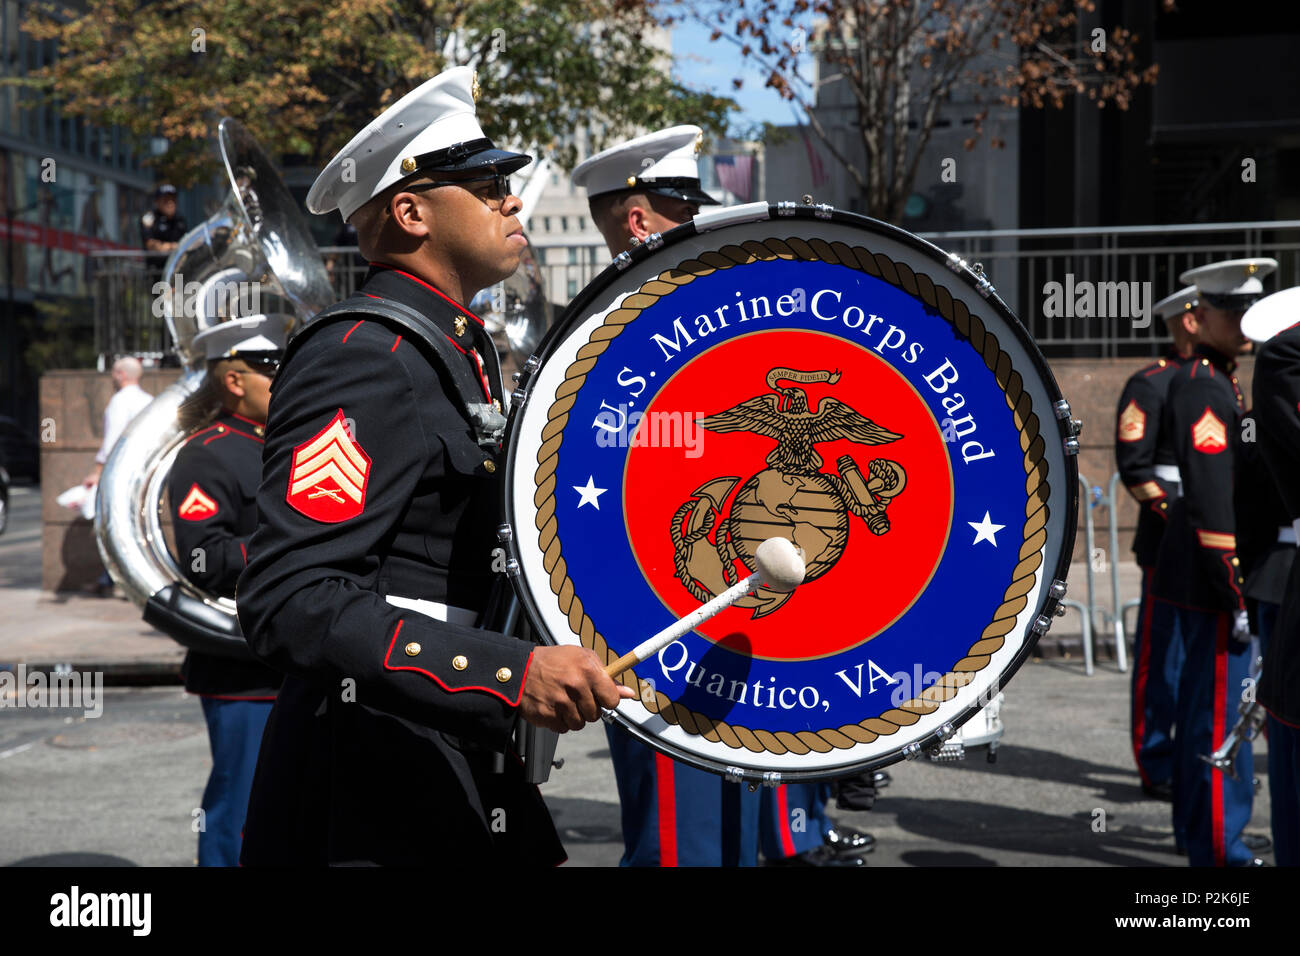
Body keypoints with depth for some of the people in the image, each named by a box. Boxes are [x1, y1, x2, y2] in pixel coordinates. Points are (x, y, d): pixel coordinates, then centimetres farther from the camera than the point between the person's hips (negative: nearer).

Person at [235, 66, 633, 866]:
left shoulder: (455, 349, 14)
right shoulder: (364, 355, -17)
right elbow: (288, 600, -27)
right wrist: (511, 674, -32)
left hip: (458, 766, 9)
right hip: (375, 799, -9)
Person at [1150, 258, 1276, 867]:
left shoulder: (1215, 381, 17)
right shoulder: (1203, 386, -16)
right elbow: (1212, 498, -22)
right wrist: (1235, 596, -22)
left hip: (1203, 572, 11)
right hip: (1213, 574, -11)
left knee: (1204, 699, 19)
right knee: (1223, 711, -6)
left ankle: (1197, 825, 31)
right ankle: (1220, 850, 0)